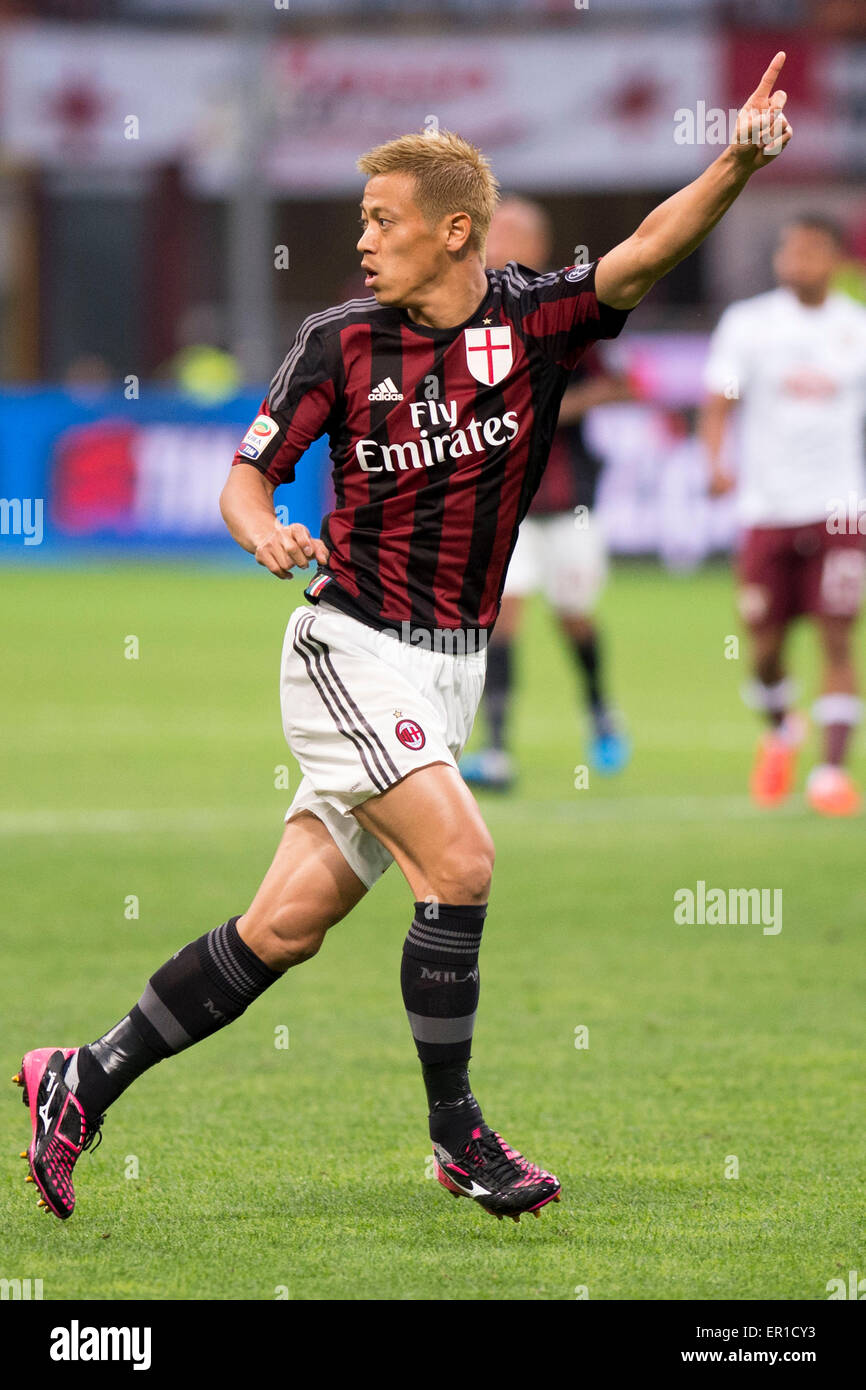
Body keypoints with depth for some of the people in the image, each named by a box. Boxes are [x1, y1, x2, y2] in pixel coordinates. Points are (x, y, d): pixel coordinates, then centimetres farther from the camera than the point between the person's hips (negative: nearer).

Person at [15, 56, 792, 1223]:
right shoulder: (342, 342, -4)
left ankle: (87, 1082, 16)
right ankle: (455, 1130, -7)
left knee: (288, 926, 4)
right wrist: (266, 531, -21)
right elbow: (247, 472, 2)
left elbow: (647, 252, -18)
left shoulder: (533, 319, -2)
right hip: (352, 652, -3)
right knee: (458, 861, -20)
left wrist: (738, 164, -35)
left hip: (450, 669, 3)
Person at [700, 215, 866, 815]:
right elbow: (719, 404, -4)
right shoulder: (747, 323, 2)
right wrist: (716, 463, -22)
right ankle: (780, 731, 33)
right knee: (764, 647, 3)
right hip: (767, 510, 0)